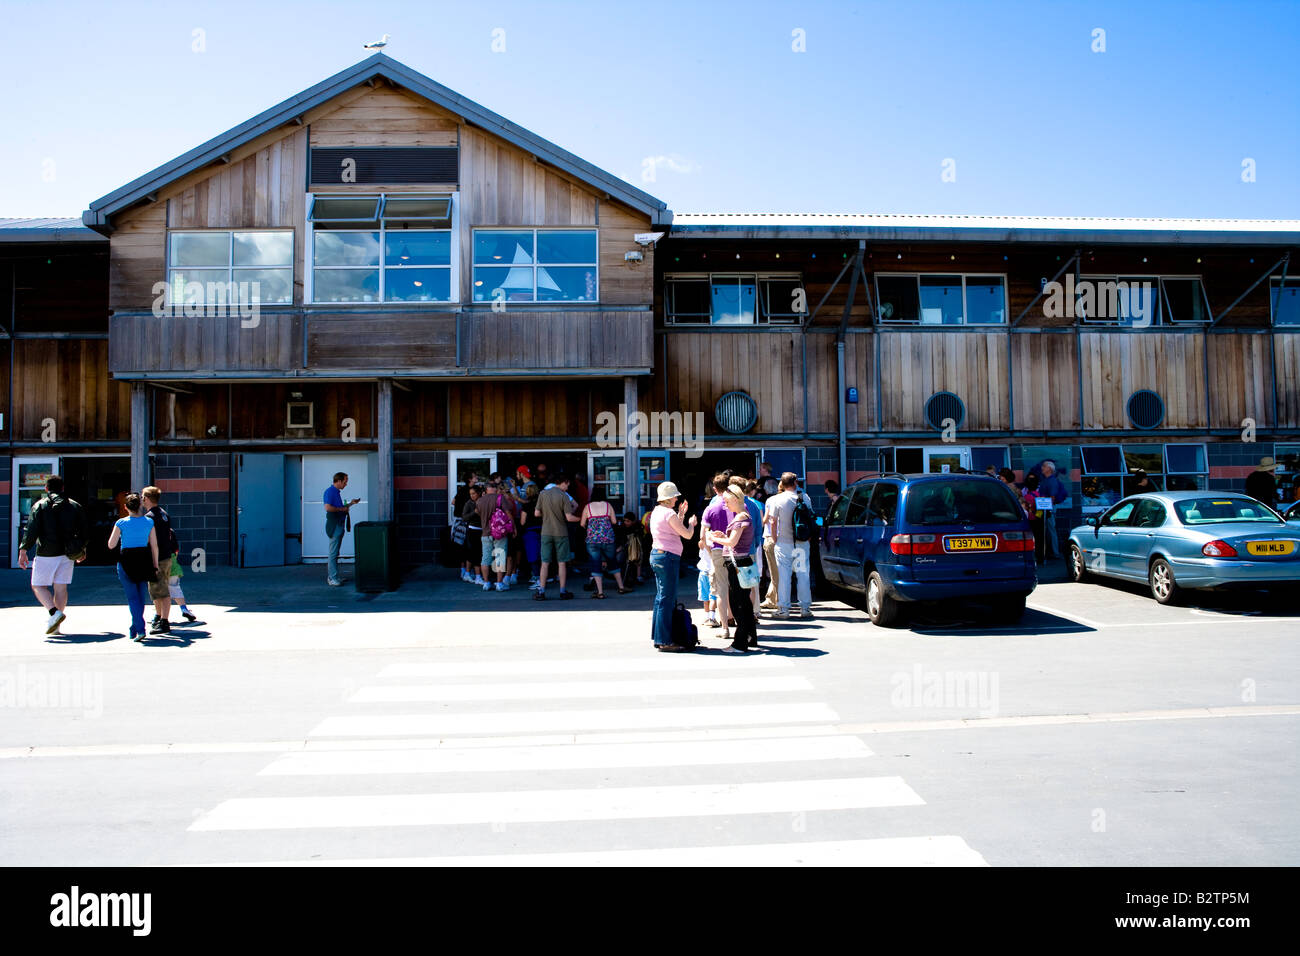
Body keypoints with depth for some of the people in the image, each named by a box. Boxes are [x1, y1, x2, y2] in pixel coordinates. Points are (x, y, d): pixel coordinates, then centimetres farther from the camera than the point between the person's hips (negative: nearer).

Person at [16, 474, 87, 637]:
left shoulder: (40, 506, -3)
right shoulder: (74, 506, 8)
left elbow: (31, 531, -10)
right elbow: (82, 532, 11)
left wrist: (23, 551, -5)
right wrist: (81, 551, 23)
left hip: (46, 554, -3)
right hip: (67, 554, 4)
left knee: (38, 586, 8)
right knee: (61, 587, 7)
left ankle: (54, 612, -15)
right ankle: (56, 625, 9)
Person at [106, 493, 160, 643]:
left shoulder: (121, 523, -6)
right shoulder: (149, 522, 0)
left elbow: (111, 545, -2)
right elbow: (154, 546, 1)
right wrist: (155, 566, 9)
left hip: (126, 560, -2)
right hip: (144, 560, 2)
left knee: (133, 598, 0)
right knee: (141, 597, 13)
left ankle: (140, 629, -13)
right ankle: (134, 630, 22)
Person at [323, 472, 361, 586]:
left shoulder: (337, 492, 17)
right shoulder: (330, 491, -13)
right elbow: (328, 508, -25)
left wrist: (351, 503, 17)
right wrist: (342, 509, -16)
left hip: (339, 525, 10)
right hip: (334, 525, -10)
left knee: (335, 553, 13)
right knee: (333, 553, -6)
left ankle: (330, 576, 19)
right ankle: (332, 579, -3)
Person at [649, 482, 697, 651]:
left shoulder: (656, 511, 13)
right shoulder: (669, 514, -15)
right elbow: (687, 535, -11)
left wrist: (680, 515, 23)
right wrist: (691, 523, 8)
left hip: (656, 555, 10)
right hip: (668, 557, -10)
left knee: (661, 597, 15)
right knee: (667, 599, -7)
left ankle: (657, 637, 19)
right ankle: (665, 641, -5)